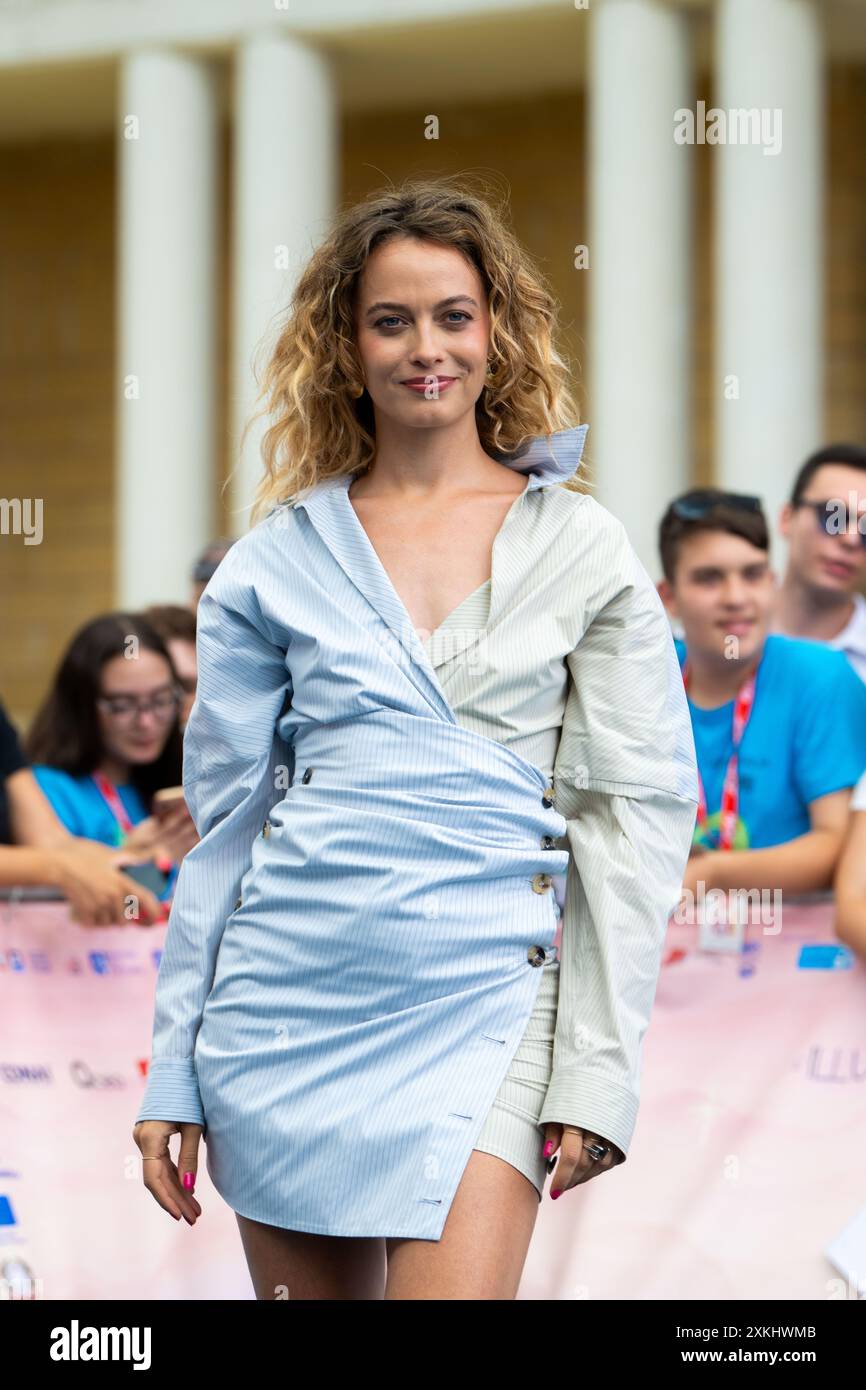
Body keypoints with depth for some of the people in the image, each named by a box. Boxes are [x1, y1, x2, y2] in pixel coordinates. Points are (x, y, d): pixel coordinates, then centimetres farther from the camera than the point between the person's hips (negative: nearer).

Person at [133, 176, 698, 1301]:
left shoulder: (581, 548, 5)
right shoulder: (281, 555, 9)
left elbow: (641, 807, 1)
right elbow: (226, 818, 11)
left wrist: (598, 1073, -6)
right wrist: (172, 1074, 7)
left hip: (485, 996, -2)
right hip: (288, 991, 2)